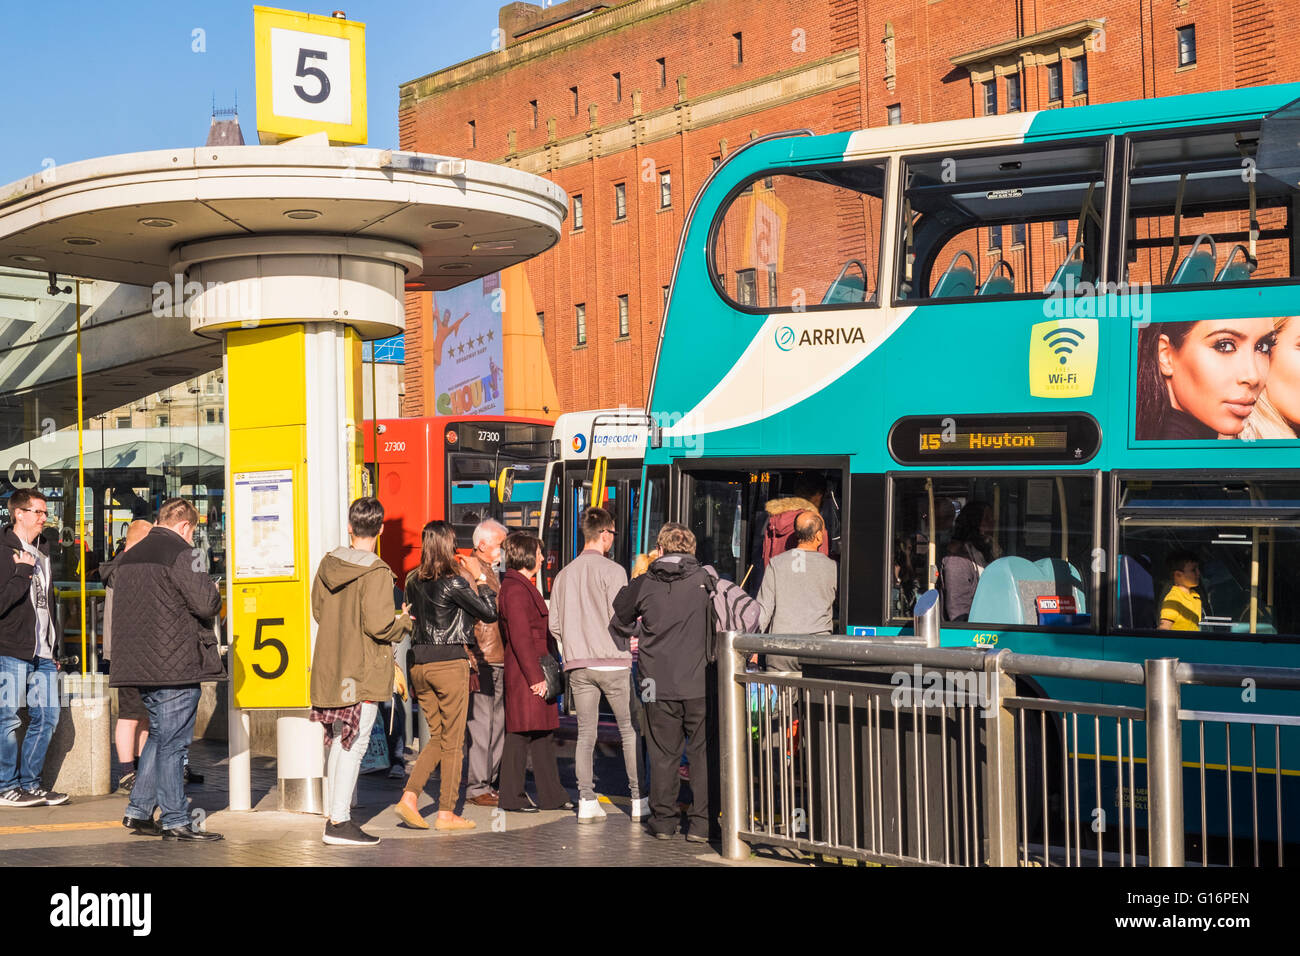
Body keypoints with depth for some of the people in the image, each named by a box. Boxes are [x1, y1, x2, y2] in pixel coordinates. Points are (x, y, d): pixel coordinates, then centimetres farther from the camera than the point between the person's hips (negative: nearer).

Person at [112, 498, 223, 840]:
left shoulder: (128, 557, 16)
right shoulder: (179, 553, -11)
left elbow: (124, 609, 22)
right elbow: (206, 604, -16)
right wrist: (213, 591, 4)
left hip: (138, 665, 8)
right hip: (175, 665, -8)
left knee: (159, 735, 19)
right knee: (173, 743, -3)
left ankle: (138, 811, 20)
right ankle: (174, 821, 2)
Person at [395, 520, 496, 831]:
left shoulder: (413, 581, 7)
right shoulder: (453, 583, -13)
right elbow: (489, 612, -5)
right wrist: (481, 580, 7)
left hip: (420, 664, 6)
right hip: (450, 663, -6)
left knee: (437, 737, 16)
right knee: (453, 741, 3)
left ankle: (409, 796, 2)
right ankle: (446, 813, 7)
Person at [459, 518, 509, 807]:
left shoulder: (493, 573, 19)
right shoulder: (466, 572, -9)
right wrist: (472, 664, -21)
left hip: (499, 661, 9)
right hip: (480, 662, -9)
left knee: (499, 724, 10)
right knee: (480, 726, -5)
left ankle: (489, 781, 18)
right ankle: (476, 787, 2)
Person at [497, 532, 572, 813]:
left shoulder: (525, 586, 19)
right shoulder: (515, 589, -14)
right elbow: (520, 637, -19)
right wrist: (535, 676, -20)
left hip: (537, 670, 11)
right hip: (524, 673, -11)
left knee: (545, 733, 12)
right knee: (521, 734, -4)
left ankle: (552, 796, 17)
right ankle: (511, 797, 4)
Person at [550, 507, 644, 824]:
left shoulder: (564, 574, 9)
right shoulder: (612, 570, -8)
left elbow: (554, 625, 9)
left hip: (577, 665, 5)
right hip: (612, 662, -5)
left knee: (585, 732, 8)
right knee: (630, 730, 5)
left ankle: (586, 800, 3)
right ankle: (639, 800, 7)